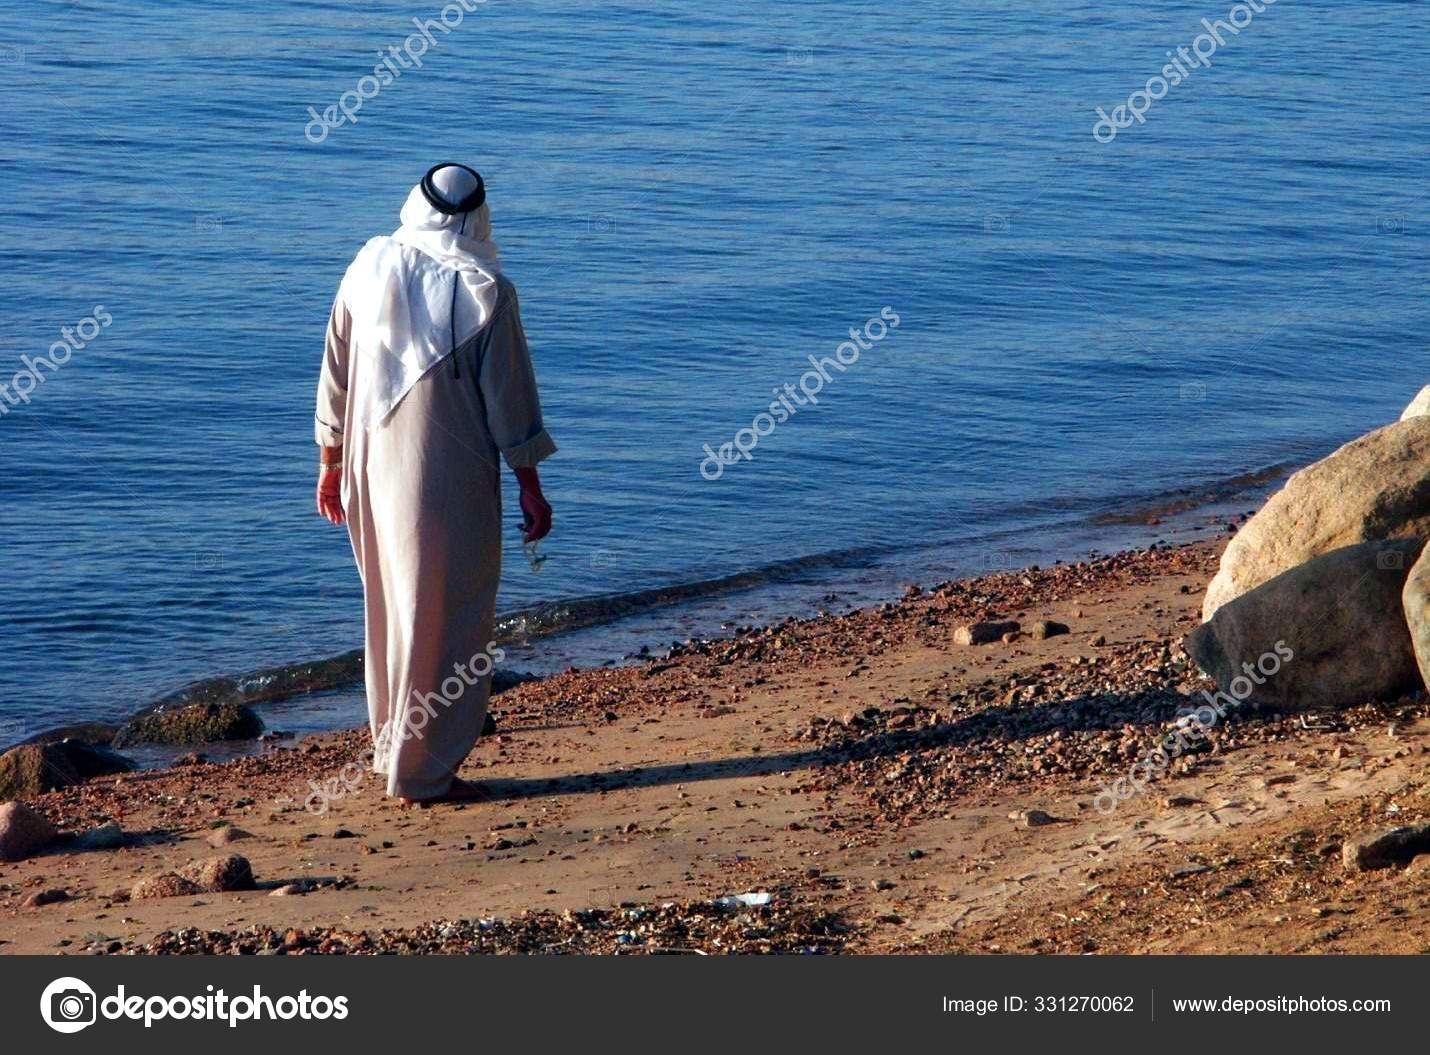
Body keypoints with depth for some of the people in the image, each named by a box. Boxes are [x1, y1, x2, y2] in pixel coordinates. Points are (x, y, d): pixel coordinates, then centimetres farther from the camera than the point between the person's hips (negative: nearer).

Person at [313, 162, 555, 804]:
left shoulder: (367, 270, 2)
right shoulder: (484, 290, -10)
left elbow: (335, 378, 8)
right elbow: (509, 398, -8)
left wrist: (330, 463, 19)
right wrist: (530, 486, 1)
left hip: (372, 469, 5)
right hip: (450, 480, -5)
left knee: (389, 608, 18)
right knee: (443, 619, 3)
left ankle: (393, 748, 29)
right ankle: (423, 771, 8)